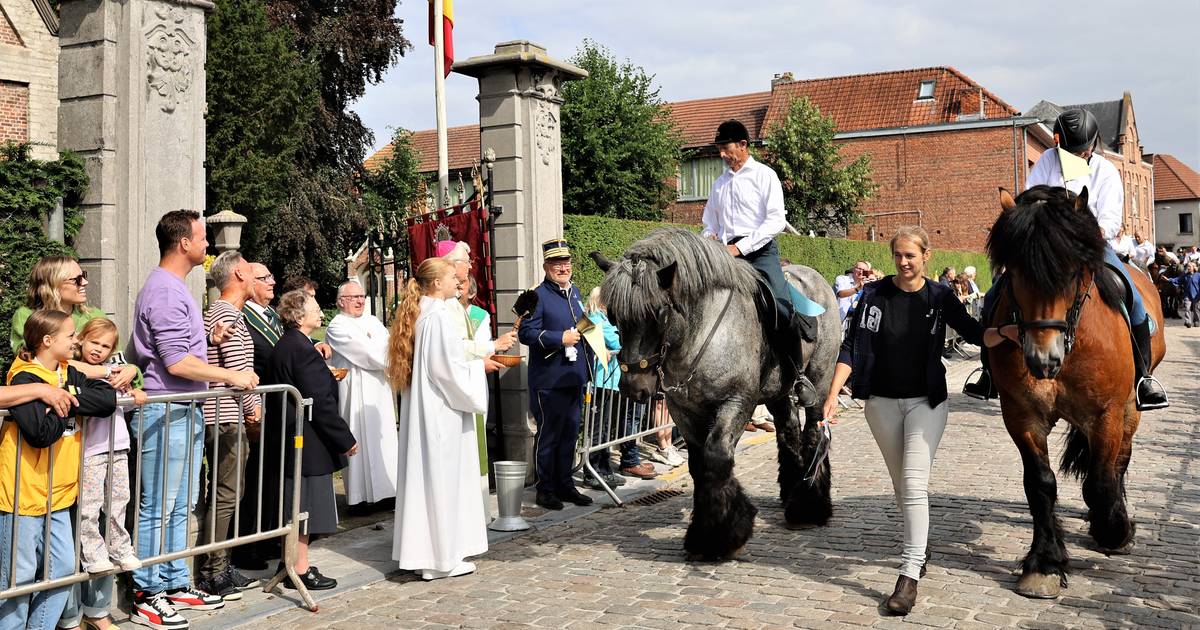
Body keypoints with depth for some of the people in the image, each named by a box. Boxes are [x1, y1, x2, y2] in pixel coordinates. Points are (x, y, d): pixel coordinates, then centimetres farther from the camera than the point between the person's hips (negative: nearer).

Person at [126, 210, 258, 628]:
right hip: (166, 414, -11)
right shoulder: (166, 292, -17)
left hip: (186, 413, 11)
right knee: (158, 508, -3)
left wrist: (203, 337, 20)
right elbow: (177, 363, -22)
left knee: (180, 506, 15)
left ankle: (176, 585, 23)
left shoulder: (174, 287, 17)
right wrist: (231, 376, -16)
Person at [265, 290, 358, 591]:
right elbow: (320, 402, -20)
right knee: (304, 504, -2)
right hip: (307, 441, -10)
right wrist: (346, 439, -15)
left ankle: (292, 561, 27)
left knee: (296, 504, 17)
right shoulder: (303, 350, -19)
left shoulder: (283, 346, 11)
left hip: (289, 437, 10)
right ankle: (300, 570, 6)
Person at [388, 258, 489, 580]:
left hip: (420, 409, 9)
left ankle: (421, 550, 19)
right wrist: (479, 365, -2)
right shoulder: (440, 316, -17)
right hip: (442, 411, -9)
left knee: (425, 477, 12)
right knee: (444, 478, -1)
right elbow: (450, 369, -19)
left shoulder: (416, 315, 11)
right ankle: (443, 556, 6)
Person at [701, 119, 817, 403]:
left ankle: (799, 375, -13)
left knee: (782, 306, -25)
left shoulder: (764, 175, 5)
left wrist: (740, 246, -14)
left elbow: (776, 221, -6)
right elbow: (710, 224, 29)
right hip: (727, 253, 6)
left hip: (760, 250, -5)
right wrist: (710, 241, 4)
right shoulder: (720, 184, 22)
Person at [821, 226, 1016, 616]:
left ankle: (910, 576, -12)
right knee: (901, 483, 14)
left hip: (926, 401, -2)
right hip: (882, 401, 2)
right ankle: (918, 550, 36)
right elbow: (851, 346, -5)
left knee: (914, 483, -12)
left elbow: (975, 334, 1)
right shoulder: (874, 295, -5)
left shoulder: (940, 298, -5)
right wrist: (833, 393, -14)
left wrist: (1009, 332, -19)